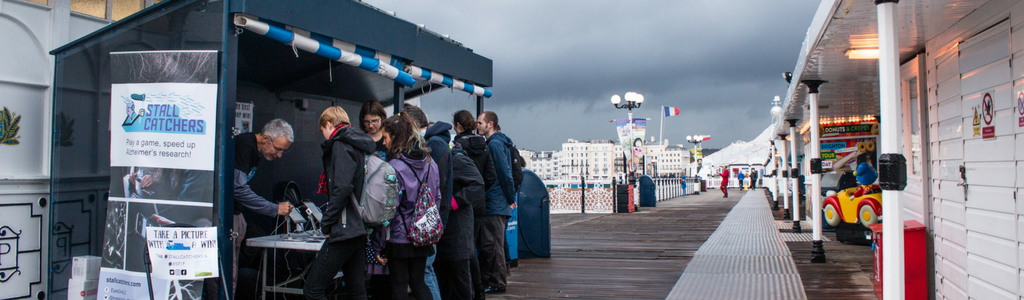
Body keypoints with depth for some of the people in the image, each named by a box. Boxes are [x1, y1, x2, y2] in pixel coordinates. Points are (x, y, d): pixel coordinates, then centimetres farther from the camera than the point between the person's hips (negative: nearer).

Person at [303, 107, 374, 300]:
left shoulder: (341, 145, -8)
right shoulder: (360, 145, 18)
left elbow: (342, 188, -21)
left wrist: (327, 224, -12)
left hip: (345, 230, -10)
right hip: (360, 228, 10)